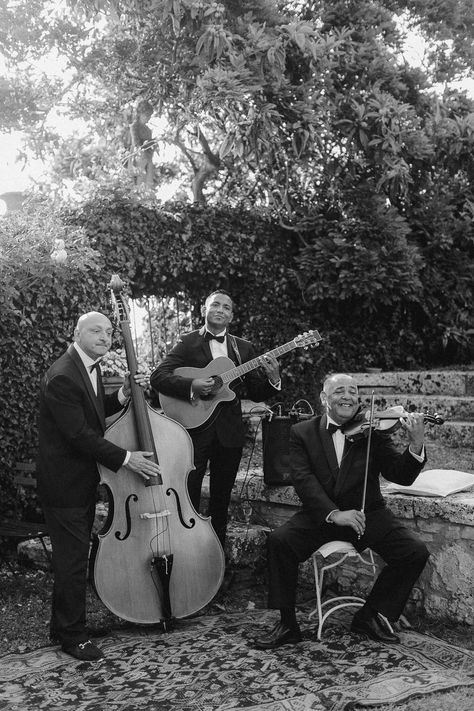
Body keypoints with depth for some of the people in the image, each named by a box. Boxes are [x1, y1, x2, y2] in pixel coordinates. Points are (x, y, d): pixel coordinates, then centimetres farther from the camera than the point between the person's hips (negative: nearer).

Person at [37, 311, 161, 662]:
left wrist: (122, 395, 2)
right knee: (72, 560, 0)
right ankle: (73, 634, 15)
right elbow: (79, 434, -26)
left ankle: (62, 625, 34)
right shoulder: (62, 377, -23)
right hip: (65, 484, -10)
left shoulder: (89, 368, 9)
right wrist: (126, 458, -24)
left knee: (74, 557, 19)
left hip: (84, 480, 10)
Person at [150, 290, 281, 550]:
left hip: (229, 433, 4)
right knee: (188, 498, 0)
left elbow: (256, 393, 9)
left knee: (221, 499, 13)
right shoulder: (187, 343, 0)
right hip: (194, 429, -3)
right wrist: (192, 385, -25)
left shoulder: (244, 348, 11)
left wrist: (273, 379, -12)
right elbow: (158, 377, -10)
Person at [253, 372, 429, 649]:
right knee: (279, 541, -26)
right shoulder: (302, 433, 0)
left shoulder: (374, 432, 0)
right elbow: (304, 481, -12)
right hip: (320, 515, -1)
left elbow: (403, 476, -8)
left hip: (368, 514, 1)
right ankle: (288, 624, -7)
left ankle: (371, 616, 3)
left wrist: (416, 443, -28)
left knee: (416, 552, -18)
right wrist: (333, 514, -26)